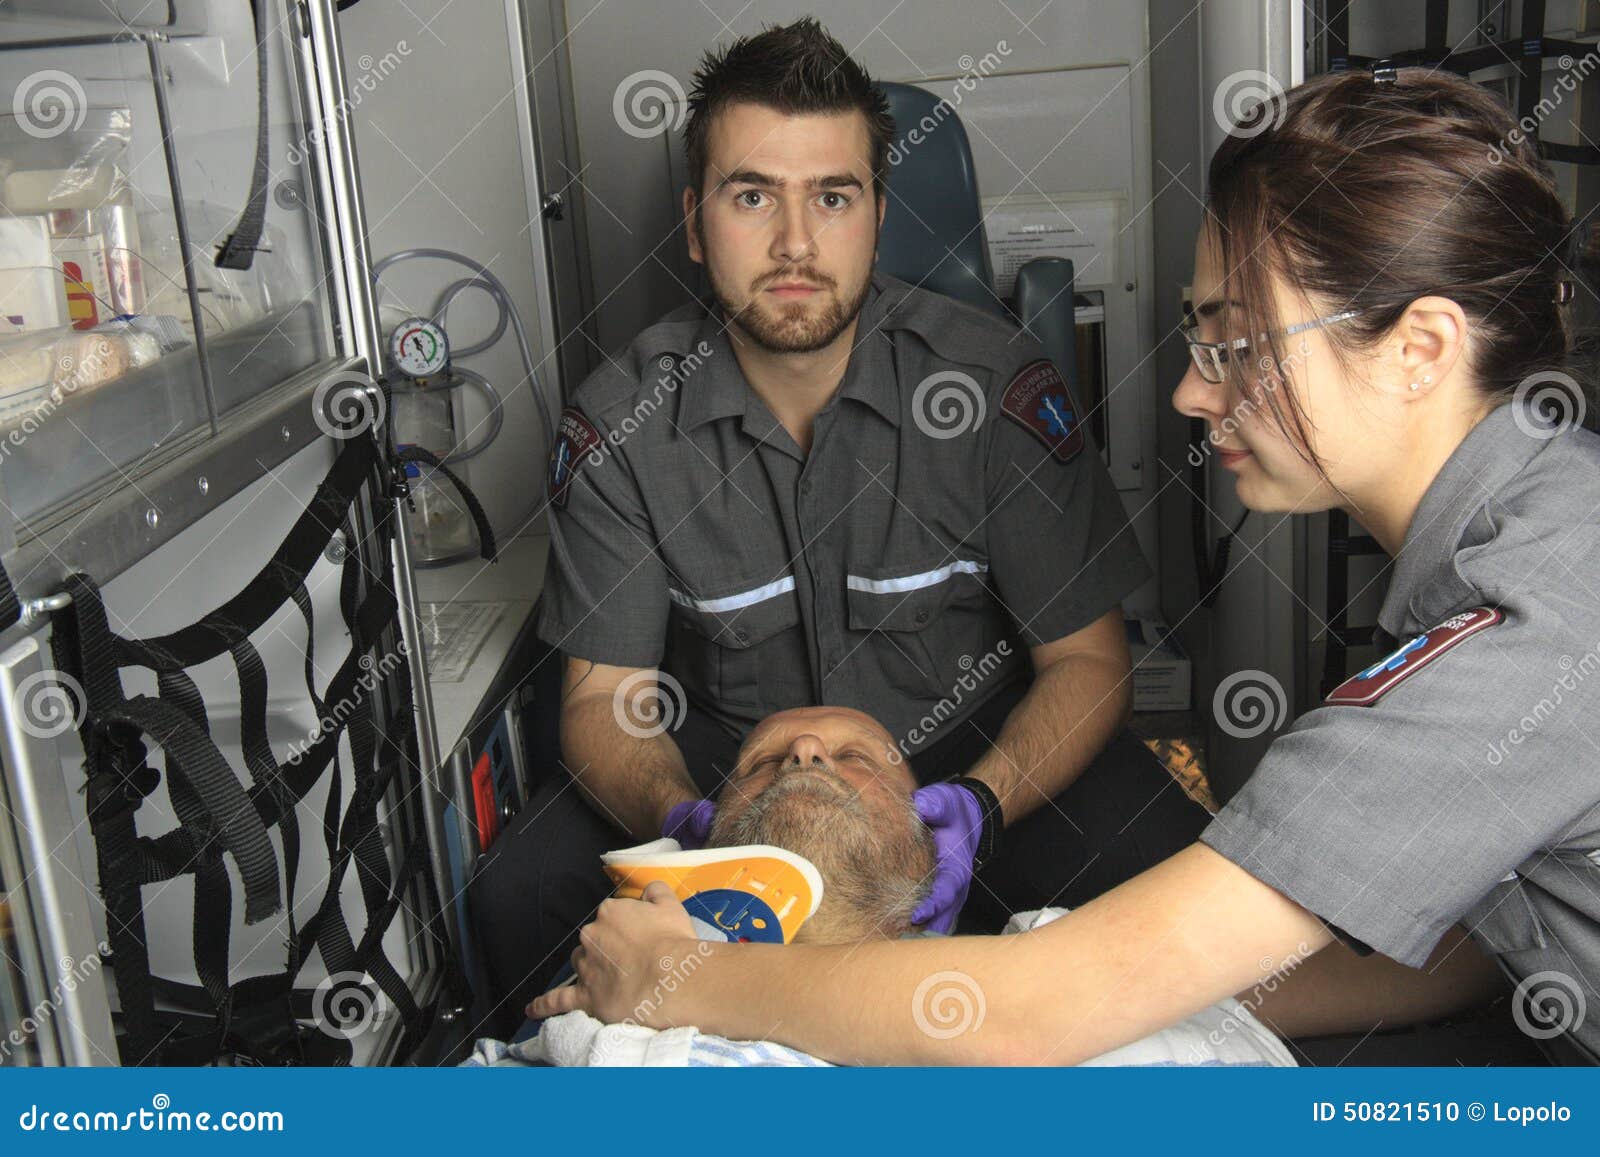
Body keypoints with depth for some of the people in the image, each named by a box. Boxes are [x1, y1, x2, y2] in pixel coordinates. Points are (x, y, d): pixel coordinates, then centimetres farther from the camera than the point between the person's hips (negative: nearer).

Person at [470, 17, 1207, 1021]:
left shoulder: (997, 381, -15)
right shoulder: (622, 421, -12)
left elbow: (1086, 658, -11)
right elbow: (606, 692, -8)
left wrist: (982, 802, -31)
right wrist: (683, 818, -31)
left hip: (975, 740, 0)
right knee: (520, 898, -22)